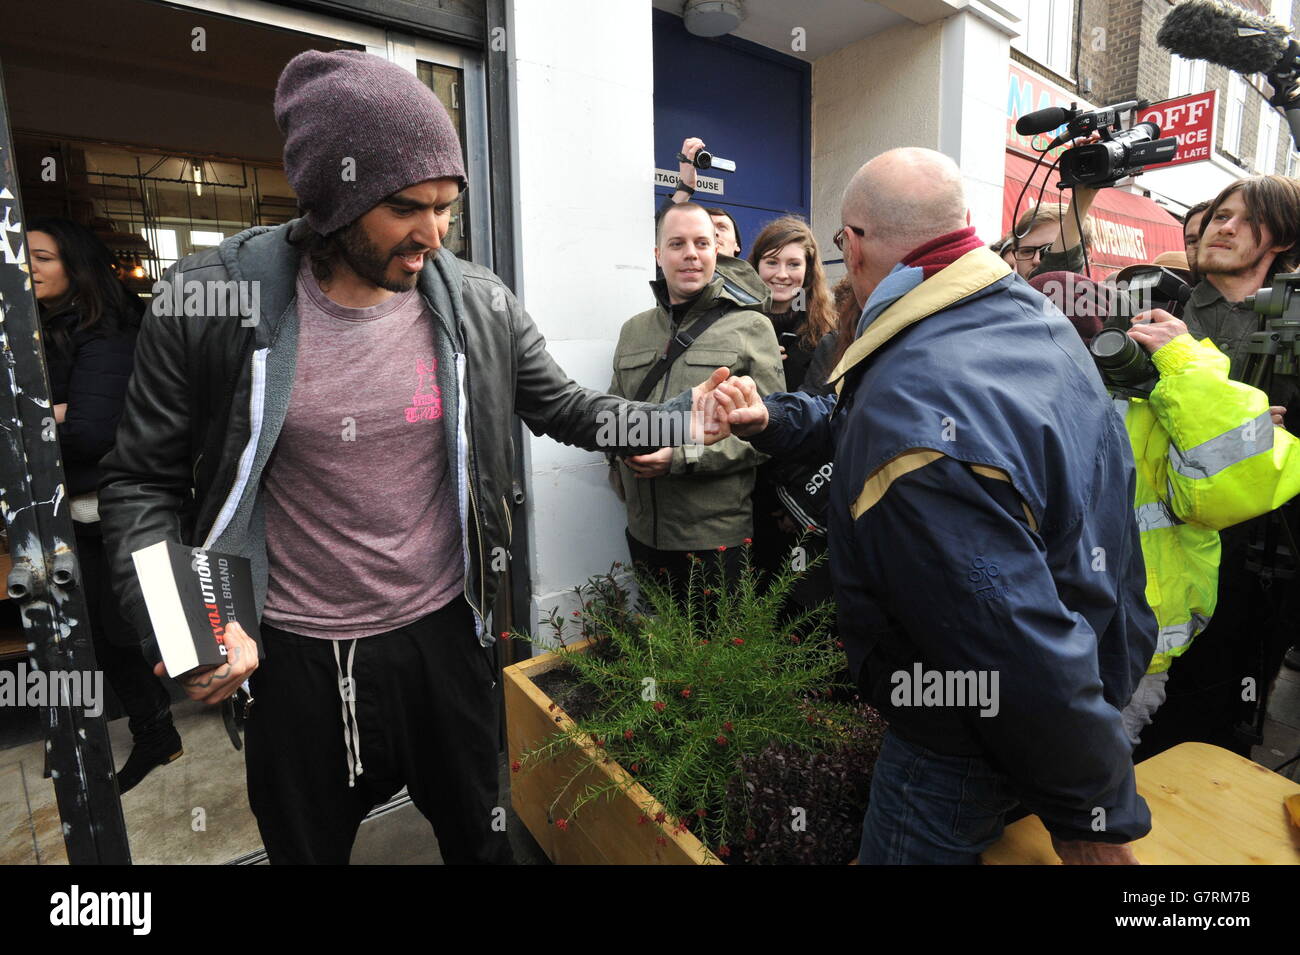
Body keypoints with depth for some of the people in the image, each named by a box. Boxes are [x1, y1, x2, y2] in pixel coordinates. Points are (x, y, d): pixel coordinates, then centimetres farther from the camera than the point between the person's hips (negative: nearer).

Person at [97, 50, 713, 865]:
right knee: (307, 844, 26)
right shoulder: (207, 303, -13)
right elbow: (144, 481, -4)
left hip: (446, 634, 1)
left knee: (478, 834, 23)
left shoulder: (482, 307, -8)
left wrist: (683, 417, -10)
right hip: (293, 655, 0)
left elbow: (565, 409, 3)